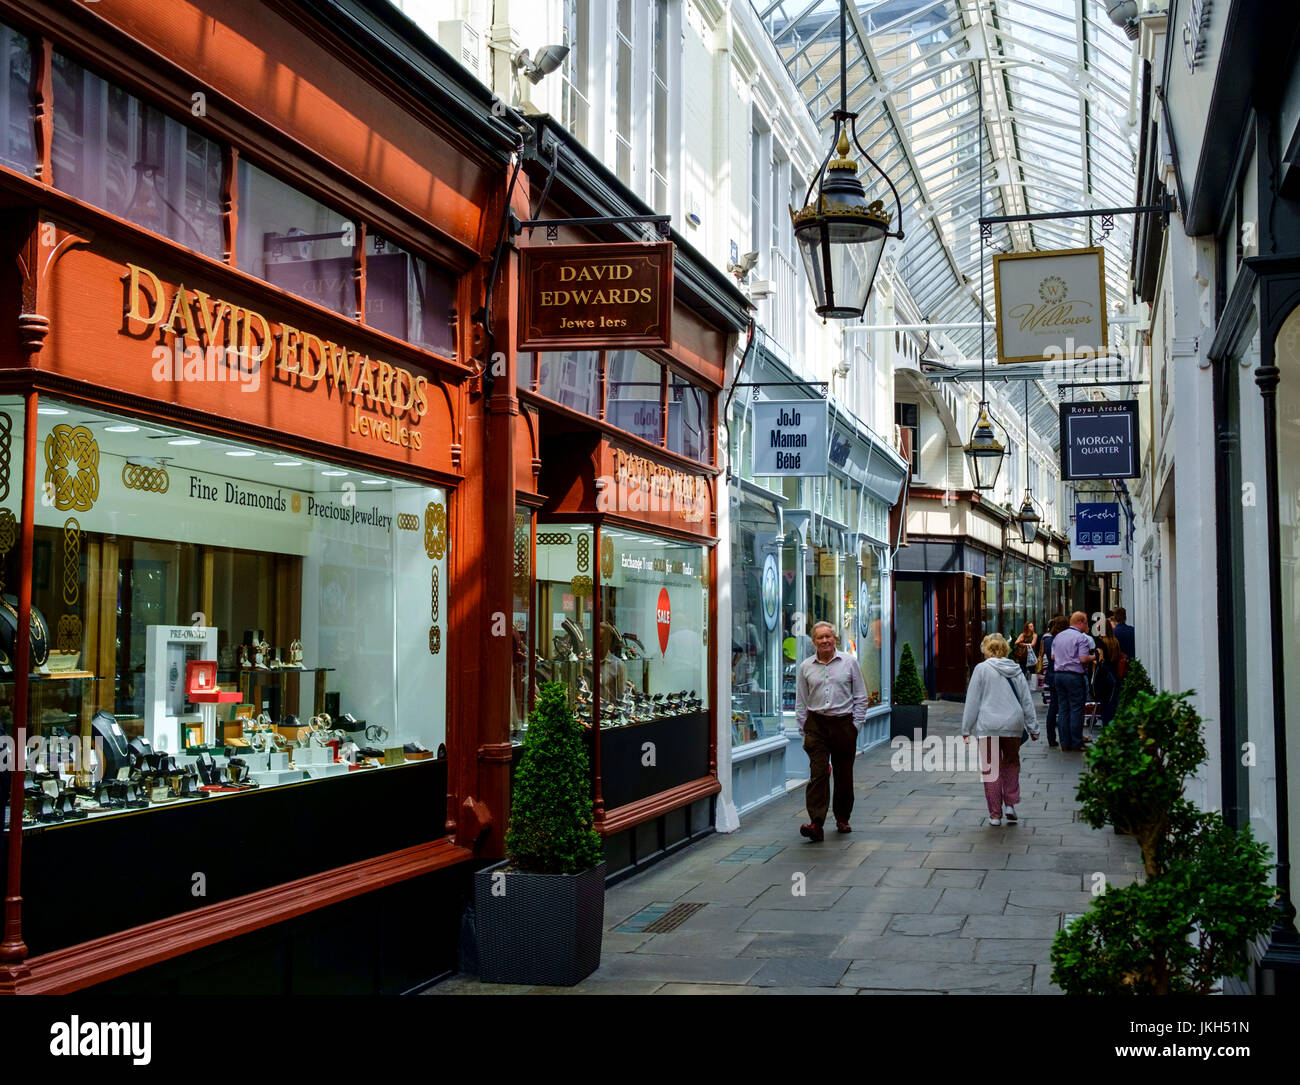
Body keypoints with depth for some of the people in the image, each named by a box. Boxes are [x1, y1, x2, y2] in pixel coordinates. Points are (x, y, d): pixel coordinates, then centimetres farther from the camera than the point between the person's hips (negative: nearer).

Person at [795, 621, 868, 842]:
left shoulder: (849, 662, 4)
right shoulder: (806, 667, 7)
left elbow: (860, 697, 7)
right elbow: (801, 702, 12)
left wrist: (855, 726, 1)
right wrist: (804, 730, 6)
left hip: (843, 724, 0)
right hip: (816, 725, 0)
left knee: (844, 775, 7)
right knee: (818, 773, -11)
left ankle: (842, 819, 24)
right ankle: (816, 824, -19)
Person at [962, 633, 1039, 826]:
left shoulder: (981, 669, -3)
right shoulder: (1016, 670, 9)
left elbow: (972, 701, -3)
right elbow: (1027, 702, 11)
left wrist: (966, 729, 2)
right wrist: (1033, 729, 16)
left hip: (988, 727, -3)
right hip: (1013, 726, 4)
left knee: (990, 770, 3)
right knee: (1011, 763, 20)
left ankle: (995, 814, 5)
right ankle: (1010, 804, 11)